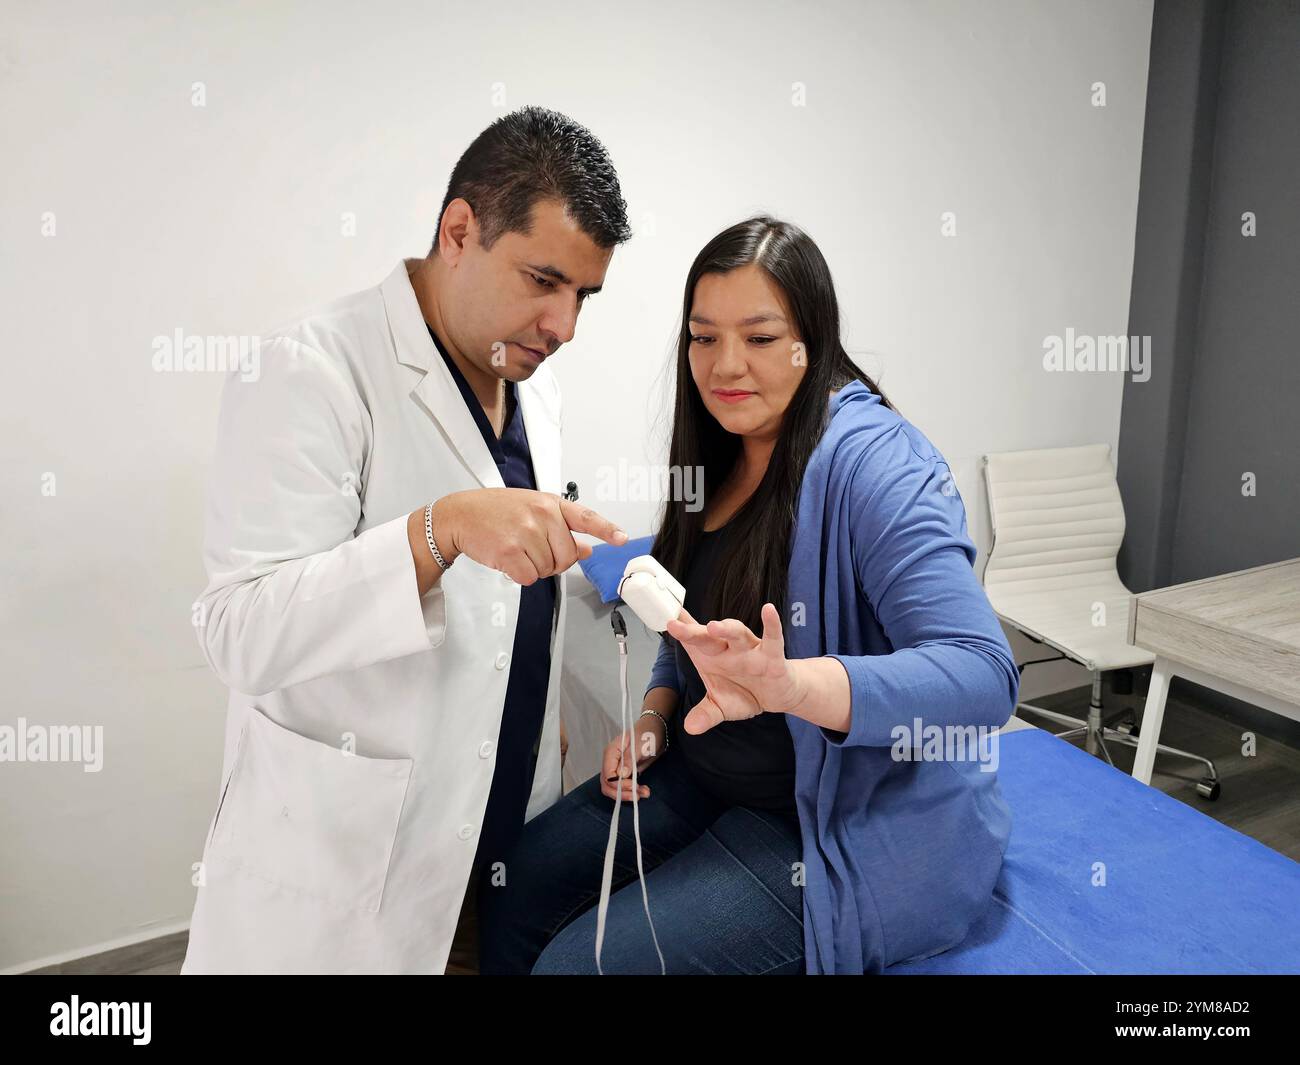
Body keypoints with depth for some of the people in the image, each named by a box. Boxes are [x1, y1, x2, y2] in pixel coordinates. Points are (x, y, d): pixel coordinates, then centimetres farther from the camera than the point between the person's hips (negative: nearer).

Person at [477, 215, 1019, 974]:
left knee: (581, 961, -13)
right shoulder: (722, 456, 3)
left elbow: (982, 673, -32)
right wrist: (655, 715, -1)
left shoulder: (876, 466, -22)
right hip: (709, 776, 8)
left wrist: (790, 687, -47)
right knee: (515, 894, 5)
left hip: (856, 828, -7)